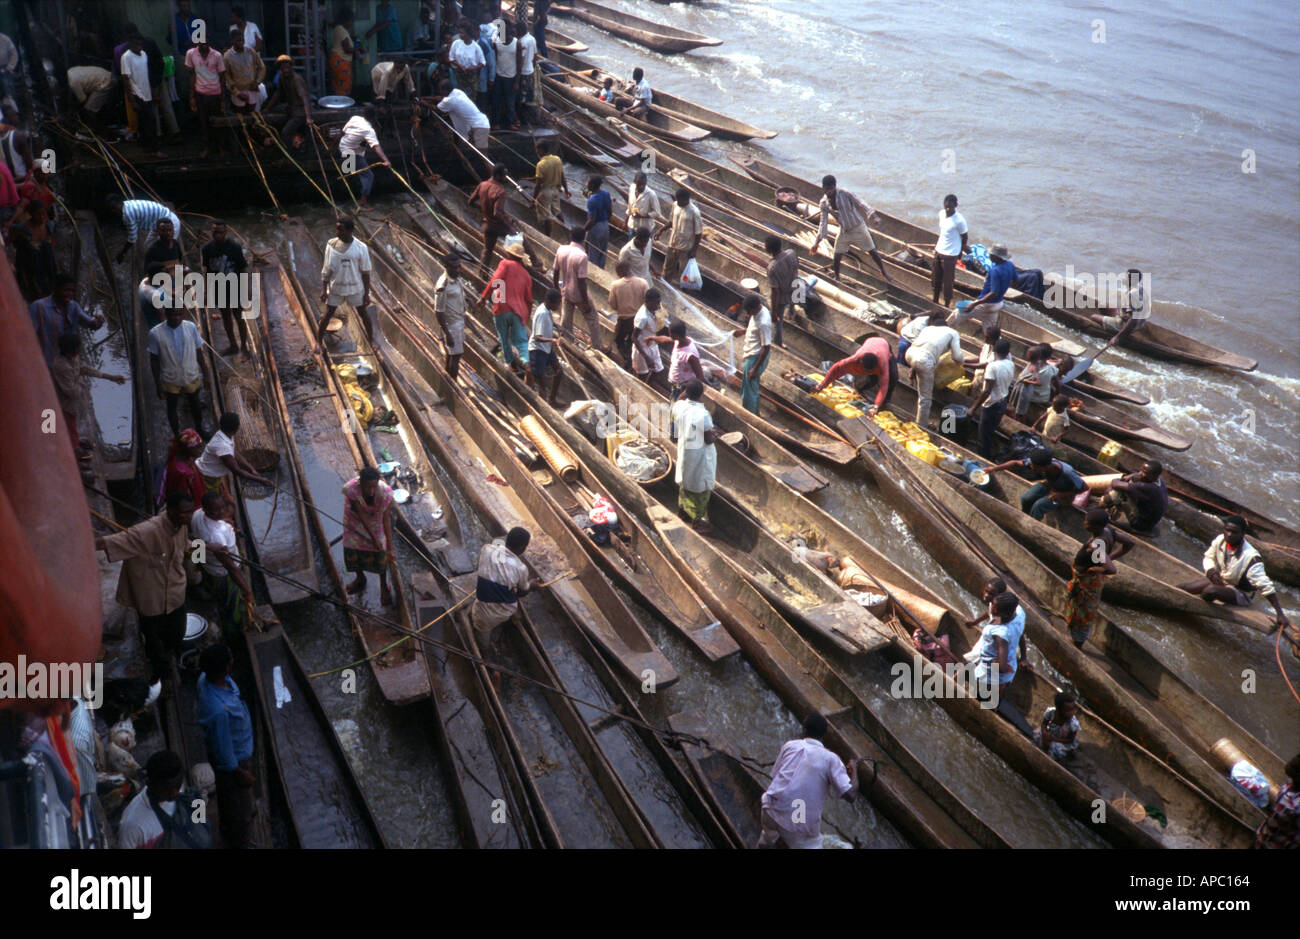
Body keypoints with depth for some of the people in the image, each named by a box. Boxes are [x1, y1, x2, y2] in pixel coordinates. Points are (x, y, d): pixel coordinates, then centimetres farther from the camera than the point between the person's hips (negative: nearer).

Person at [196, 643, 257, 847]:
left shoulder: (206, 678, -21)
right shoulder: (219, 710, -46)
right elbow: (223, 749, -31)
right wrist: (240, 774, -14)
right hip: (235, 760, -8)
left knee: (226, 796, 35)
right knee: (240, 806, 21)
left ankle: (228, 834, 61)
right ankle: (241, 843, 47)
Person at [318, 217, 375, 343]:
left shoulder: (361, 247, -14)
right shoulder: (331, 244, -9)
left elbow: (365, 273, -7)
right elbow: (326, 269, -2)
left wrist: (367, 293, -6)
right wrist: (323, 289, -5)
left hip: (356, 289, -1)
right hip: (335, 288, 1)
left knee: (364, 314, 11)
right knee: (328, 314, 9)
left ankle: (372, 340, 29)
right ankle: (318, 341, 23)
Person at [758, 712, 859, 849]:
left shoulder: (789, 745, 6)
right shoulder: (831, 759, 0)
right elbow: (850, 795, -5)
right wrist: (854, 770, 11)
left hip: (774, 811, 1)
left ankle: (768, 838, 25)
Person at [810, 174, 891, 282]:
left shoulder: (845, 194, -19)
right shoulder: (824, 204, -7)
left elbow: (860, 204, -21)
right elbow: (823, 223, -2)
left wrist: (872, 214, -37)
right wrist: (817, 242, -6)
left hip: (858, 228, -3)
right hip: (844, 232, 3)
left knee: (872, 251, 4)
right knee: (837, 256, 2)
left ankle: (883, 272, 24)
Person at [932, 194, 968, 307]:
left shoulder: (959, 220, -22)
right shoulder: (941, 214, -2)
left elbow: (964, 237, -10)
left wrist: (960, 253, -1)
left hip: (950, 254, -7)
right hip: (939, 251, 7)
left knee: (947, 281, 3)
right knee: (936, 277, 20)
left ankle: (947, 304, 20)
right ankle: (935, 300, 39)